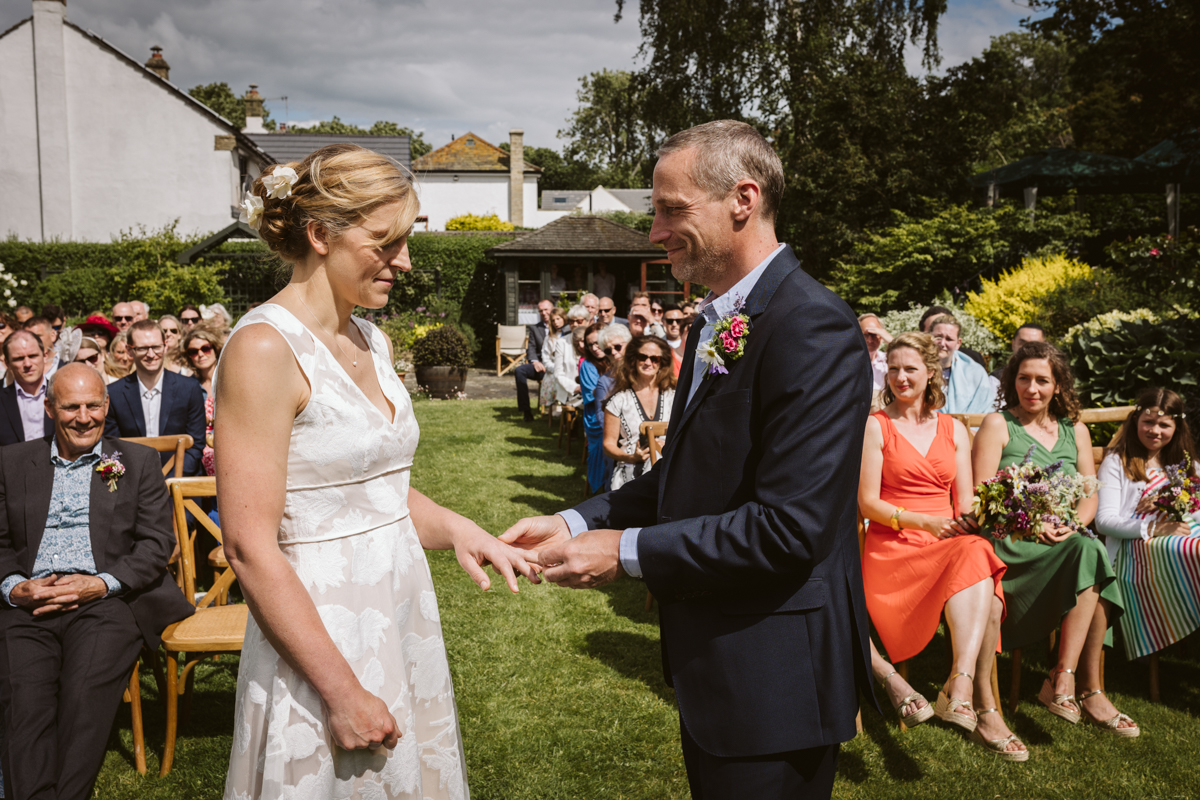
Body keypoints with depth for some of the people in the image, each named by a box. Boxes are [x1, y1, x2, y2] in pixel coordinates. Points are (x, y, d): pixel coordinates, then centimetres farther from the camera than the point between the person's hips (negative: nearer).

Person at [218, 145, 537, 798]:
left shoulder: (373, 343, 8)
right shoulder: (265, 347, -17)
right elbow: (250, 547, -19)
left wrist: (454, 529, -4)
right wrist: (343, 691, -19)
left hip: (403, 615, 8)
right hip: (318, 634, -8)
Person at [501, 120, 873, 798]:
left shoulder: (813, 327, -22)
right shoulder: (716, 322, 9)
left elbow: (791, 526, -27)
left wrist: (627, 552, -20)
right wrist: (579, 521, 1)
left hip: (774, 678, -9)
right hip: (713, 665, 9)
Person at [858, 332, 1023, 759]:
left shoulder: (955, 430, 19)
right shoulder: (875, 426, 6)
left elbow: (965, 503, 13)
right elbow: (867, 502, -3)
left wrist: (968, 522, -12)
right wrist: (926, 522, -16)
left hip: (951, 542, 4)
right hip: (893, 546, -4)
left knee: (983, 571, -32)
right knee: (973, 558, -34)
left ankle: (960, 685, -42)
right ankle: (983, 705, -37)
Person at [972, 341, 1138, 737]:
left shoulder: (1075, 431, 19)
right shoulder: (997, 425, 4)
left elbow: (1090, 496, 12)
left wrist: (1072, 525, -10)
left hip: (1064, 542, 4)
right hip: (1011, 545, -4)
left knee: (1090, 553, -31)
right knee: (1091, 554, -30)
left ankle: (1063, 679, -26)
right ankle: (1090, 690, -25)